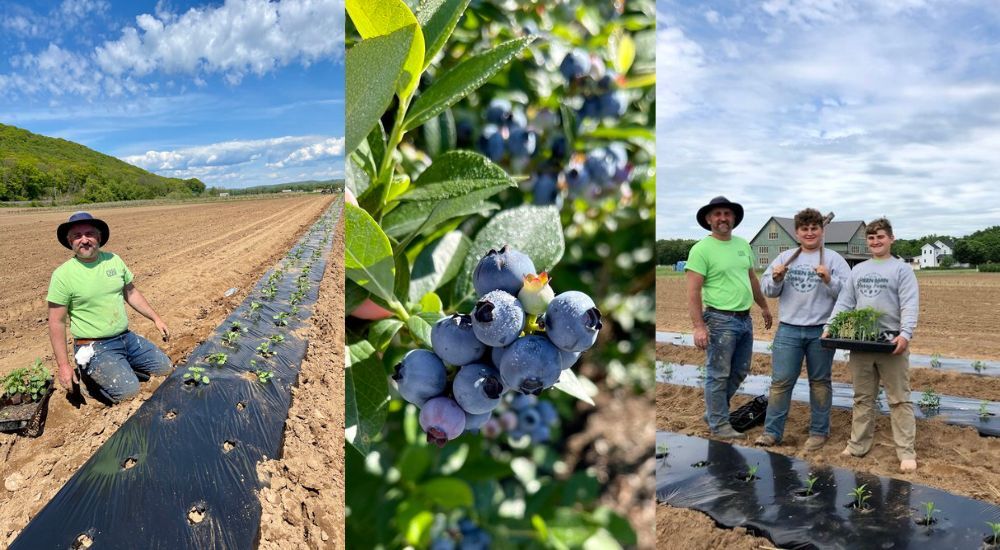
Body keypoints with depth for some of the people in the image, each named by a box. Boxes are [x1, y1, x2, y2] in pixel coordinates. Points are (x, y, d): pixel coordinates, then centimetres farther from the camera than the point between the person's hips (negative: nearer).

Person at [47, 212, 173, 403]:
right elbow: (57, 322, -11)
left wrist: (156, 318, 12)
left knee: (166, 367, 6)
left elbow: (131, 292, 15)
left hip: (127, 337, 6)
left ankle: (121, 367, 20)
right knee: (129, 392, -21)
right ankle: (90, 374, 6)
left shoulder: (113, 260, 1)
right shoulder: (63, 275, -14)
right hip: (95, 347, -6)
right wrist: (63, 366, -14)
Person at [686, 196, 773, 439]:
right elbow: (693, 292, -16)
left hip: (745, 319, 8)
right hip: (720, 320, -8)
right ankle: (719, 425, 13)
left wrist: (764, 306, 26)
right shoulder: (701, 249, -12)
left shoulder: (743, 244, 10)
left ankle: (714, 411, 32)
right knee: (719, 375, 1)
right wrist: (699, 326, -23)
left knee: (739, 372, 17)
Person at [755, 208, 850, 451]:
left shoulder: (834, 259, 0)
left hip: (821, 331, -2)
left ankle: (819, 432, 23)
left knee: (820, 382, 11)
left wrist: (829, 280, -22)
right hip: (788, 330, 2)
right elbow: (767, 289, 7)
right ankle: (772, 432, 10)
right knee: (780, 381, 2)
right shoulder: (784, 258, 8)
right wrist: (776, 279, -13)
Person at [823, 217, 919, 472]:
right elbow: (844, 303, 11)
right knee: (862, 398, 12)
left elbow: (910, 306, -12)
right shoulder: (858, 270, 14)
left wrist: (905, 334, -26)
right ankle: (858, 445, 20)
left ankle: (906, 452, 6)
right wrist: (830, 327, -2)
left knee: (899, 400, 1)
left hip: (891, 343, -5)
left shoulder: (902, 269, -1)